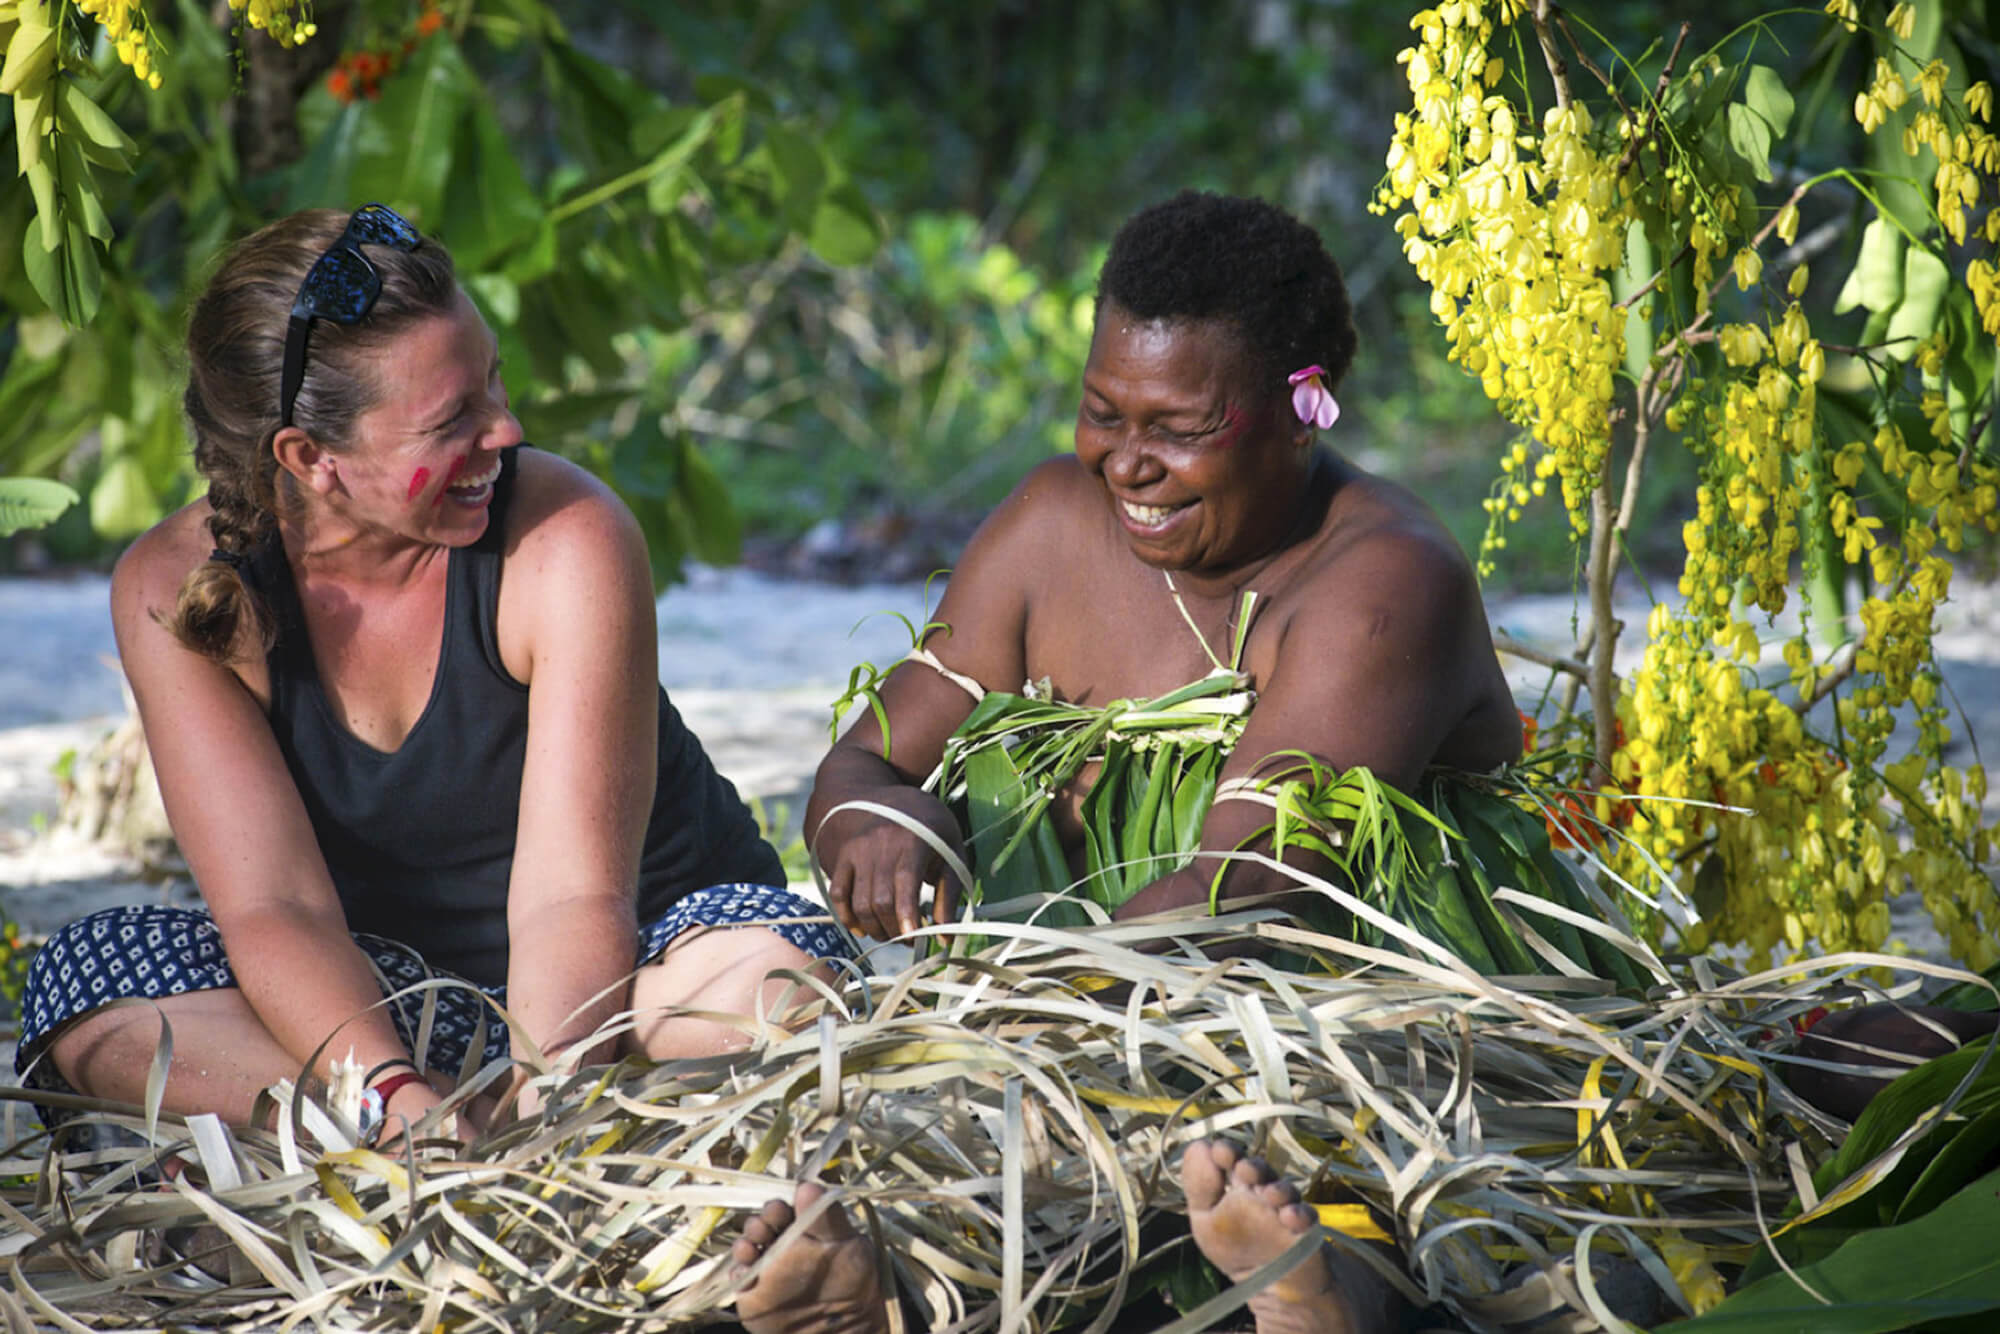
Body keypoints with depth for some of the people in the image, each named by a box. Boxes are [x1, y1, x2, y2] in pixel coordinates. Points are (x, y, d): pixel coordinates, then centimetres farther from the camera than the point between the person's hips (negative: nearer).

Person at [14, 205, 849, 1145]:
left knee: (774, 974, -35)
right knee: (84, 977, -25)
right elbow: (275, 907, -22)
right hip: (371, 996, 2)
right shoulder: (174, 591, -15)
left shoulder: (568, 540, -20)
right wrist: (395, 1096, -42)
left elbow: (572, 895, -25)